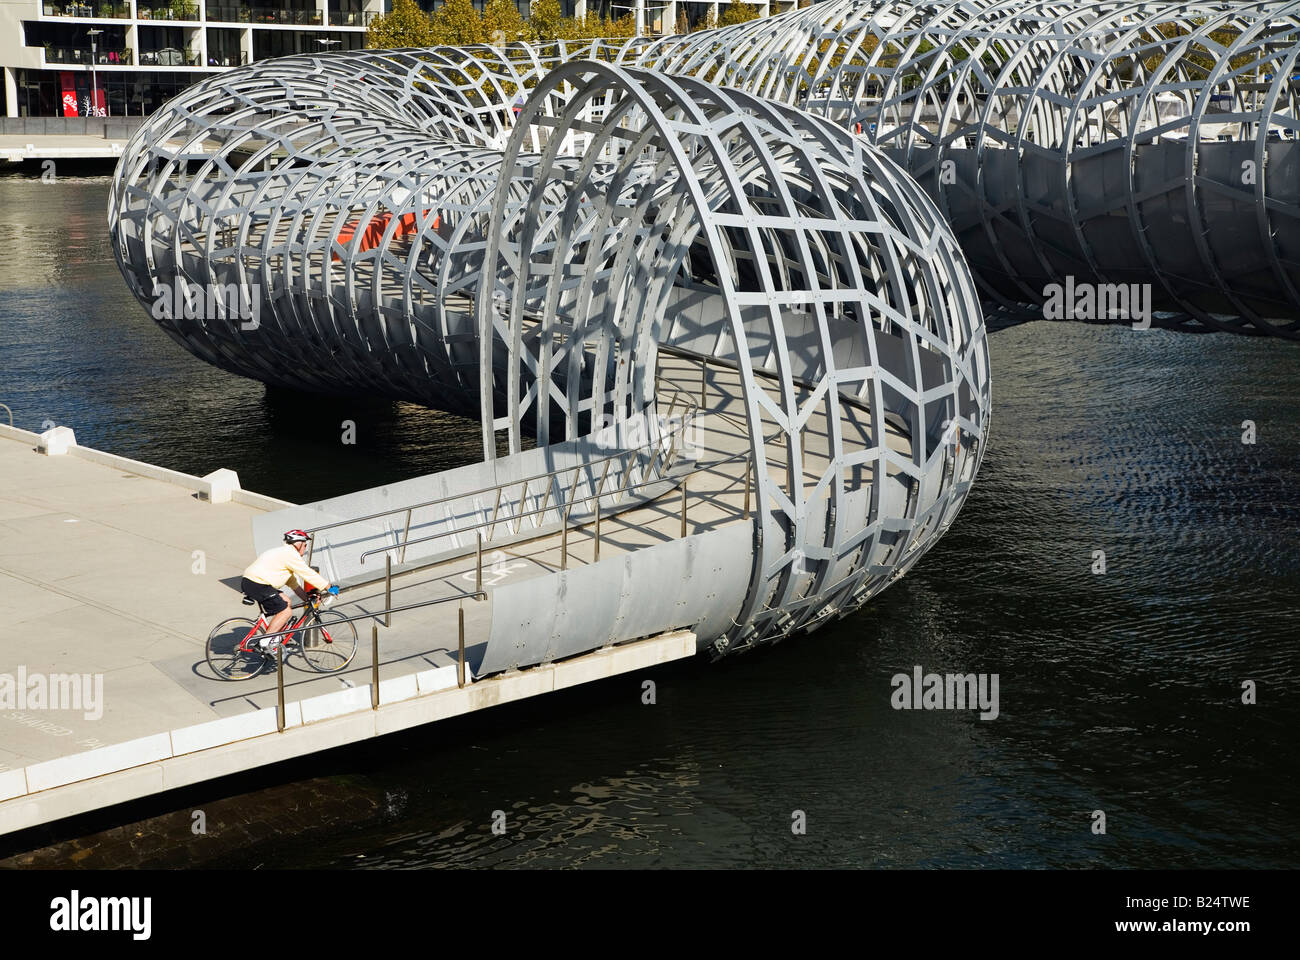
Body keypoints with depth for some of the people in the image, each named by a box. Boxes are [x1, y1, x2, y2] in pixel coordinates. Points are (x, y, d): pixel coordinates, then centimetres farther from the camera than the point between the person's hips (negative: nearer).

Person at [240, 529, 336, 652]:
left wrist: (307, 597, 25)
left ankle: (275, 639, 18)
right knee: (286, 612, -6)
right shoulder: (291, 554, -9)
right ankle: (265, 642, -6)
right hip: (257, 585, -10)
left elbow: (293, 582, 28)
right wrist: (329, 588, -1)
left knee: (286, 601, 17)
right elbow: (309, 574, -8)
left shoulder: (284, 553, 24)